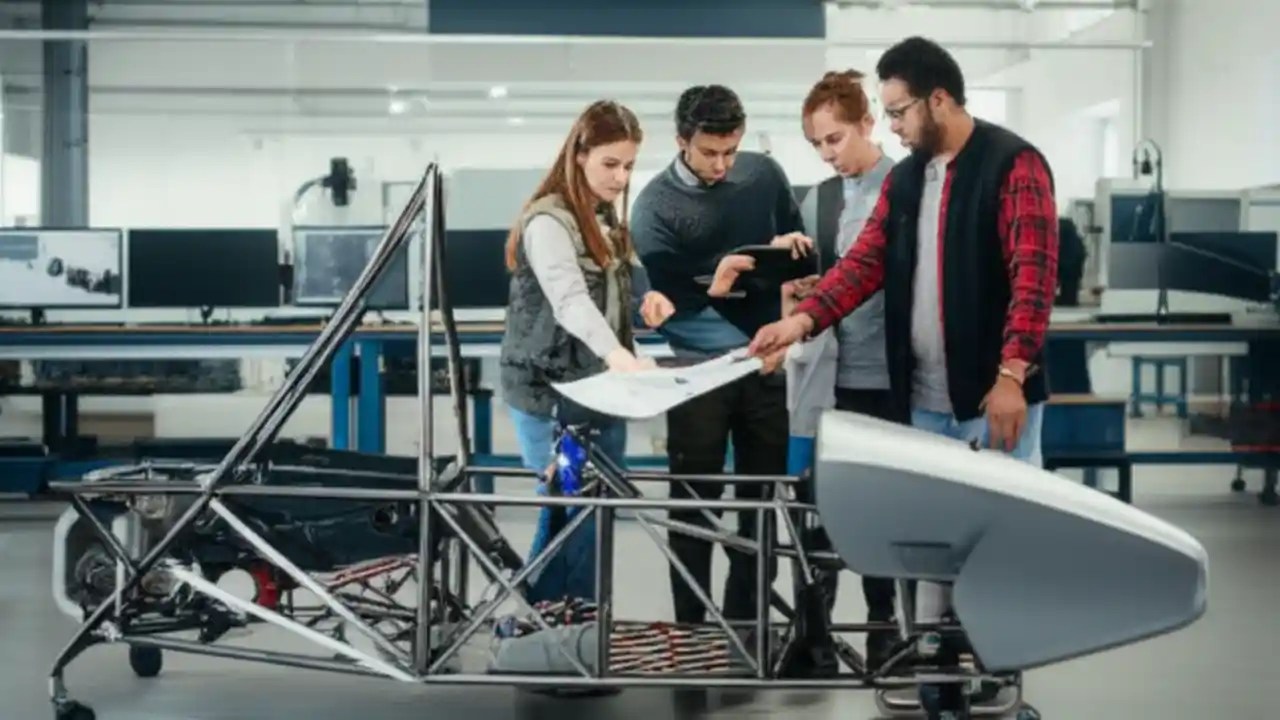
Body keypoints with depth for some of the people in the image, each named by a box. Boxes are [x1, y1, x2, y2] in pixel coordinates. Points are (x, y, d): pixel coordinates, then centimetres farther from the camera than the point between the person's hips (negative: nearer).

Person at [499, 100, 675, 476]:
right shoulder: (549, 221, -17)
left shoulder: (608, 216, 10)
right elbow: (570, 301, -33)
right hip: (550, 391, -8)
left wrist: (649, 294, -4)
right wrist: (616, 354, -50)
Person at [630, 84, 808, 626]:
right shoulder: (655, 205, -9)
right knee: (695, 504, 2)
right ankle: (691, 626, 12)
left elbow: (798, 245, 14)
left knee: (763, 498, 9)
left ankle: (744, 621, 21)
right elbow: (670, 301, -12)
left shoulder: (764, 174, 2)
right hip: (699, 369, -3)